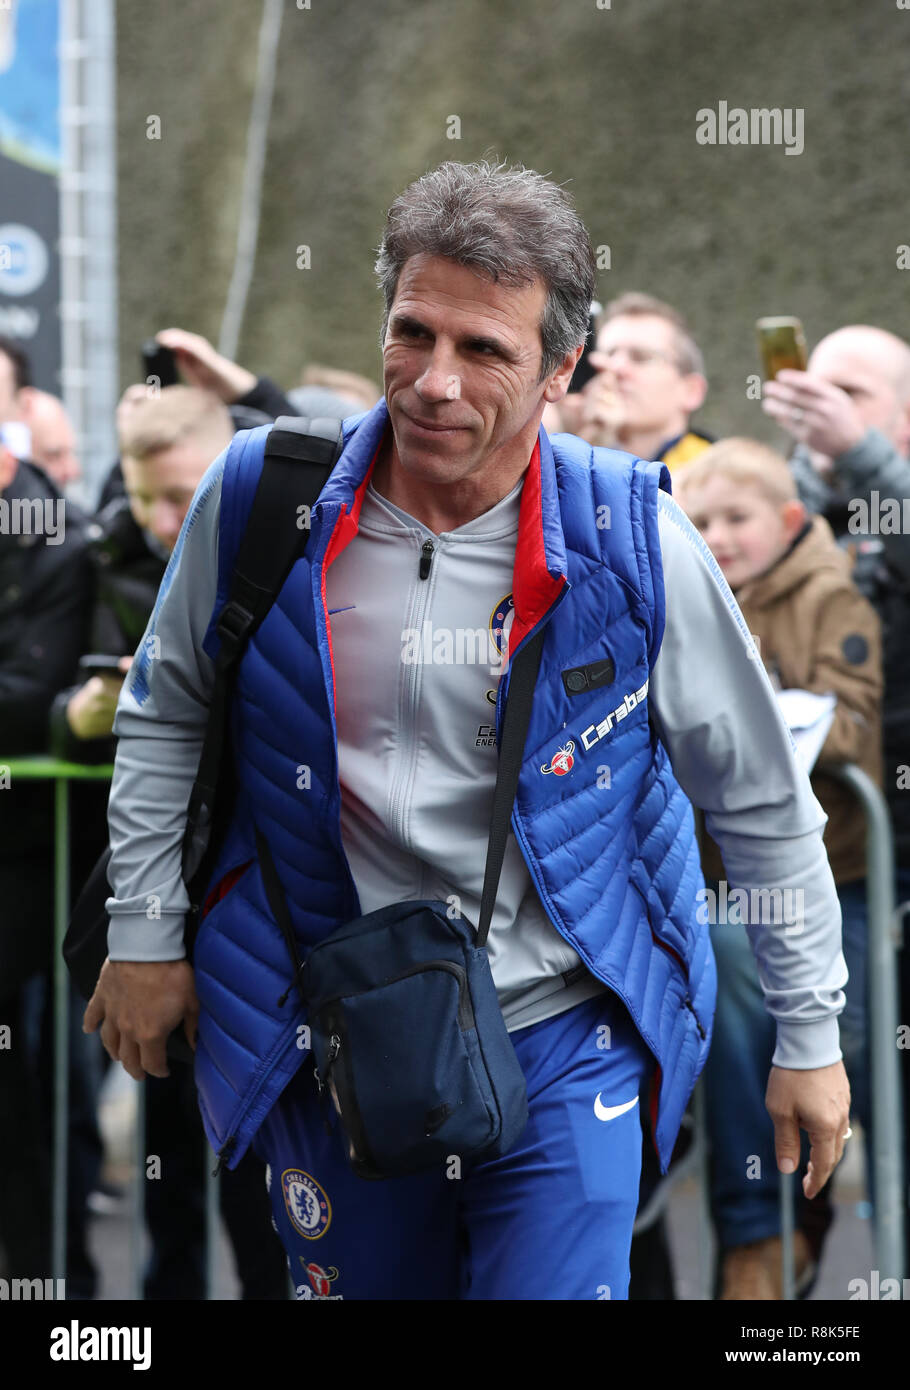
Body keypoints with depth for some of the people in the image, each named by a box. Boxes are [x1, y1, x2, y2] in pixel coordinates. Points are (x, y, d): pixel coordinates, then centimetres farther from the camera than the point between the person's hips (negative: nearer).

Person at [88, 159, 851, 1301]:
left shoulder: (633, 546, -14)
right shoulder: (256, 501, -10)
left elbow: (762, 803, -2)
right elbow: (165, 712, 9)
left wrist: (809, 1034, 4)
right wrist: (142, 932, 8)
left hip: (561, 1045, -2)